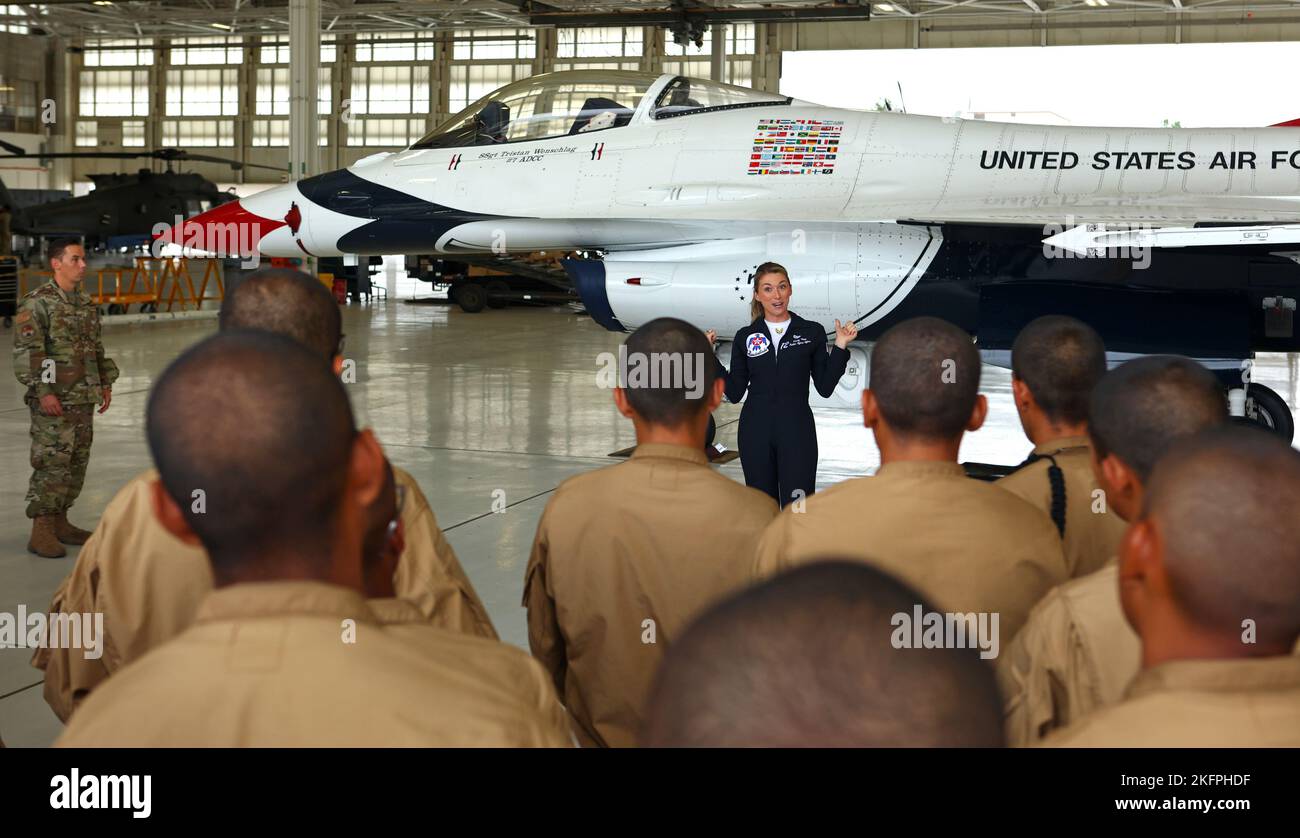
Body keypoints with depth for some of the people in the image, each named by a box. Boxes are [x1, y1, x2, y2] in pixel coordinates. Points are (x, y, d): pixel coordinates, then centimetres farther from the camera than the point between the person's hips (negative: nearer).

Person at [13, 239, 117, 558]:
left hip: (83, 399, 8)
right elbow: (26, 352, -16)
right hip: (53, 400, -8)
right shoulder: (37, 303, -11)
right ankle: (41, 533, -5)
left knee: (76, 463, 10)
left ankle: (60, 523, 20)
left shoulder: (85, 302, 14)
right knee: (51, 463, -8)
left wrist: (105, 382, 15)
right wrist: (43, 391, -21)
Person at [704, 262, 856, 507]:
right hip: (756, 431, 2)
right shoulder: (745, 337, 5)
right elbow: (734, 393, 4)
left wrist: (840, 347, -8)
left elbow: (825, 387, 1)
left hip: (797, 431, -2)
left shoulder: (812, 332, 2)